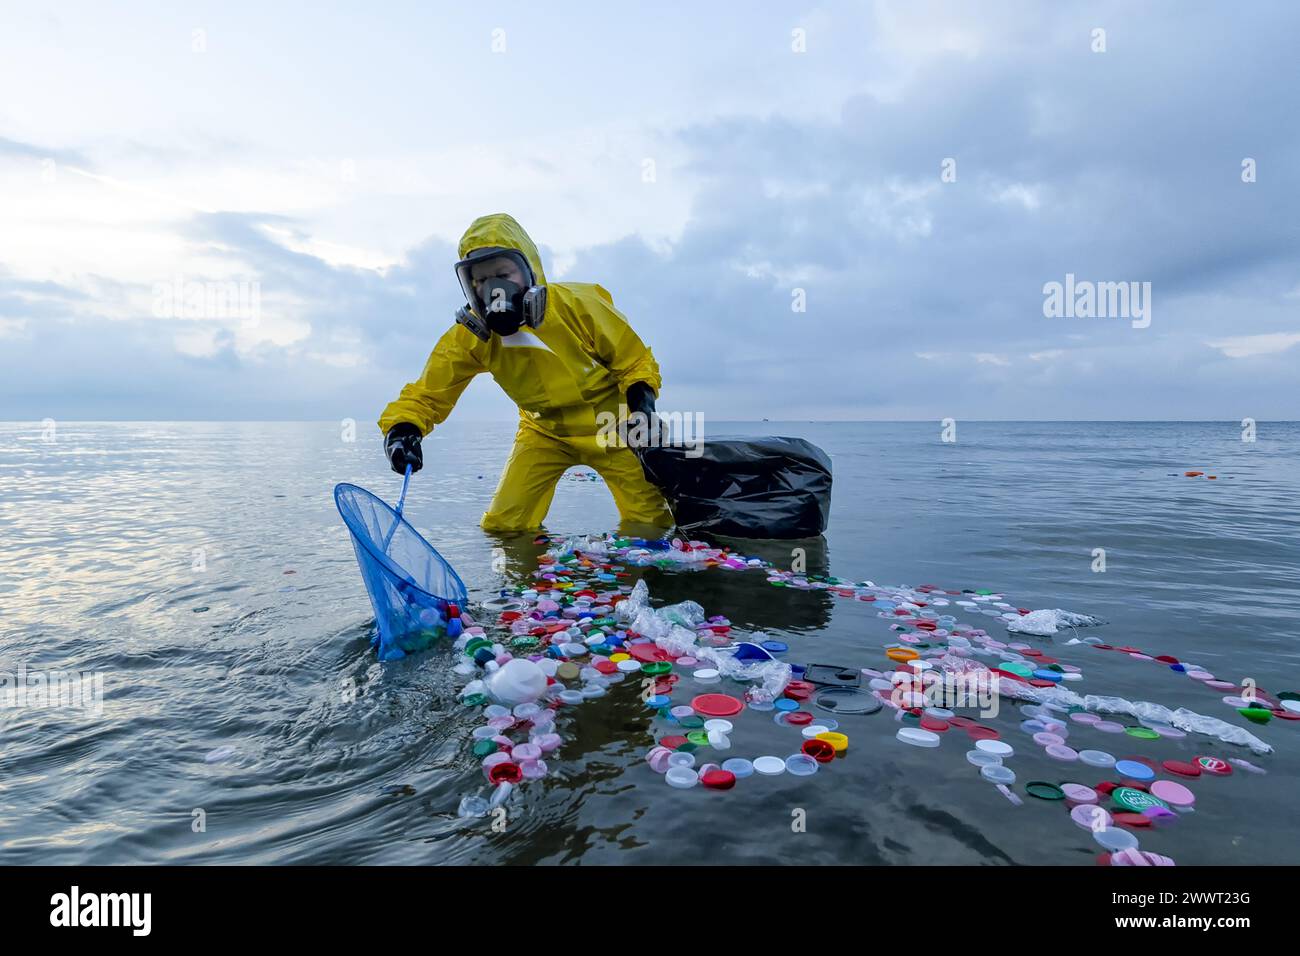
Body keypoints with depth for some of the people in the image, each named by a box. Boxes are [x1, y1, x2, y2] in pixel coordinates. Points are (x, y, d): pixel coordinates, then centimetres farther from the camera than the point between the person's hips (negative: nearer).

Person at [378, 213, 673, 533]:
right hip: (544, 430, 3)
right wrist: (402, 426, -34)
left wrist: (642, 395, -31)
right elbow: (428, 391, -14)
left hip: (608, 425, -2)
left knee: (650, 522, -6)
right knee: (503, 528, -2)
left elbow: (635, 359, -13)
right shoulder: (471, 334, -17)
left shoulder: (577, 304, -25)